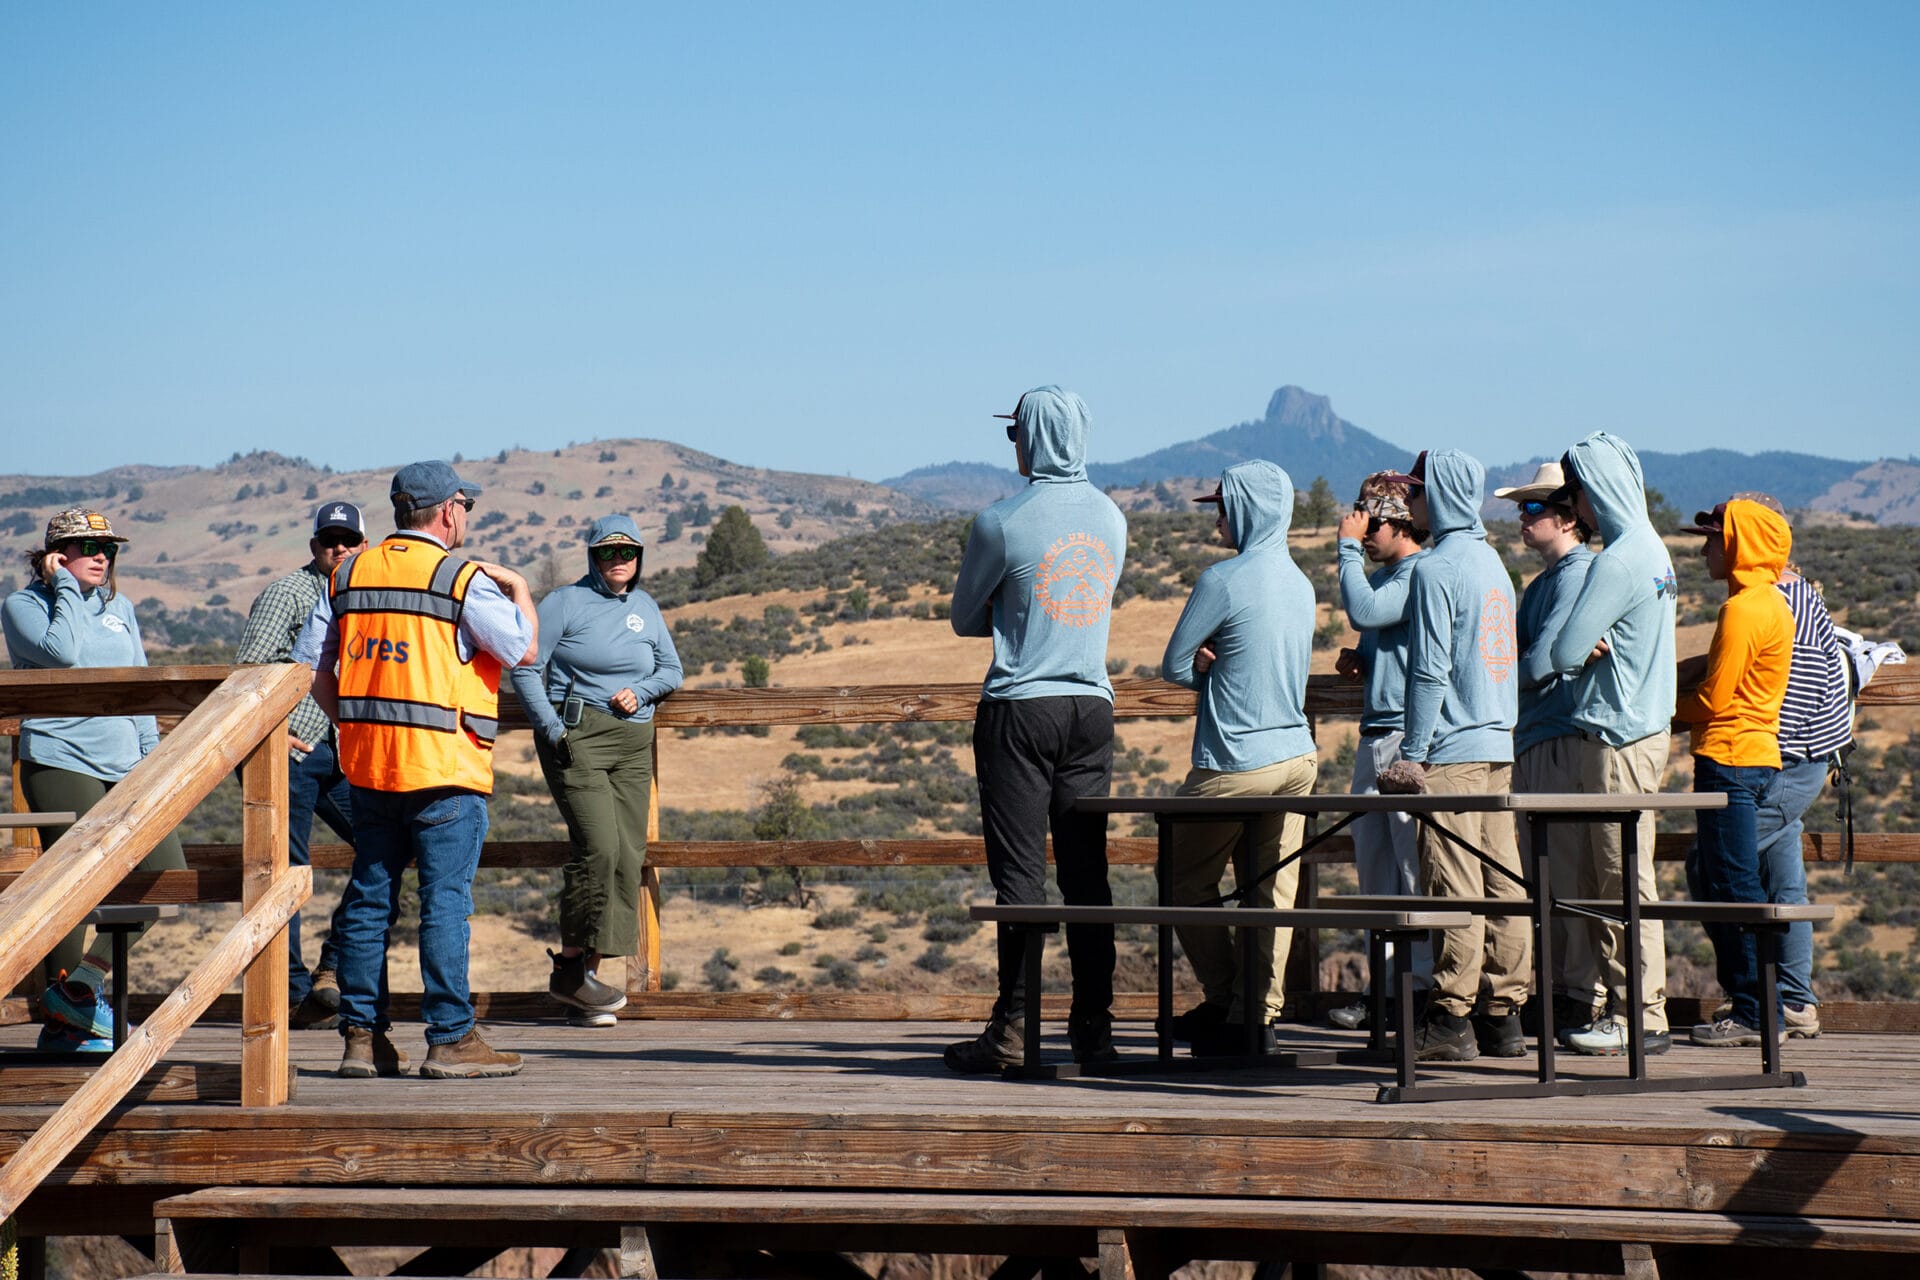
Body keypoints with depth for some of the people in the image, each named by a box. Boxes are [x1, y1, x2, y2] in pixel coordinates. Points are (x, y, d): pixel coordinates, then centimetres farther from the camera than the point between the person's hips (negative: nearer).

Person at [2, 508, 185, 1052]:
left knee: (167, 873, -2)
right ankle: (64, 1022, 5)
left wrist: (152, 754, 16)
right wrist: (66, 587, -9)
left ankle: (81, 986, 9)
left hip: (124, 764, 7)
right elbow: (63, 651, -19)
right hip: (60, 760, -6)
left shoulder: (118, 606, 18)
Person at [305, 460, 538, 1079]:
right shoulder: (463, 579, -9)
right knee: (445, 900, -4)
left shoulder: (348, 574, 9)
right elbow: (524, 650, -4)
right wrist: (520, 590, 11)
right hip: (443, 767, -6)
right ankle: (450, 1038, -4)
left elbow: (313, 666, 10)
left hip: (367, 764, 6)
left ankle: (361, 1035, 13)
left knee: (368, 898, 10)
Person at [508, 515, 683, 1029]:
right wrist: (551, 727, -14)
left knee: (628, 857, -1)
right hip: (576, 737, -6)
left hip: (634, 743, 6)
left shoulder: (645, 607, 15)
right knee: (598, 846, -21)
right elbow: (526, 669, -4)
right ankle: (569, 966, -9)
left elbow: (672, 669, 22)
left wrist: (641, 691, 1)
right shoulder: (565, 603, -1)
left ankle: (582, 987, 4)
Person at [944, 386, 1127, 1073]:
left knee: (1019, 873, -4)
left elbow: (965, 617, 2)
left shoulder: (1002, 522, -10)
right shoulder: (1111, 517, 7)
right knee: (1086, 869, 7)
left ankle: (1014, 1028, -6)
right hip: (1092, 706, 5)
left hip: (1020, 706, -5)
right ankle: (1094, 1025, 7)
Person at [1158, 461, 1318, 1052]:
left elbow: (1175, 666, -7)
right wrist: (1220, 667, 3)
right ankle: (1259, 1014, 5)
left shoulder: (1225, 579, -14)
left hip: (1235, 764, -7)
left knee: (1186, 883, 9)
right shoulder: (1300, 583, 10)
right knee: (1272, 891, 6)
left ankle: (1224, 998, 9)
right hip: (1297, 755, 7)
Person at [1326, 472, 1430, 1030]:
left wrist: (1349, 547, -14)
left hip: (1411, 736, -10)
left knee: (1415, 866, -8)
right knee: (1373, 864, 11)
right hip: (1374, 735, 10)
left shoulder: (1420, 573, -11)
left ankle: (1427, 983, -5)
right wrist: (1357, 661, 10)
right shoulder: (1382, 574, 19)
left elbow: (1365, 613, -24)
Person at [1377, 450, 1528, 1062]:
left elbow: (1430, 668, -14)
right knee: (1501, 881, 7)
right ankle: (1504, 1015, 9)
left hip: (1452, 750, -8)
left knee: (1454, 885, -7)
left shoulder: (1437, 569, -10)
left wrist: (1413, 752, -11)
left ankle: (1451, 1018, -7)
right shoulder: (1492, 560, 16)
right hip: (1500, 746, 8)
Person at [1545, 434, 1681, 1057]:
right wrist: (1594, 647, -5)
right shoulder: (1653, 551, 13)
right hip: (1646, 722, 10)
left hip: (1619, 737, -10)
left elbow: (1563, 653, -16)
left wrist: (1585, 650, 5)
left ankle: (1641, 1017, -2)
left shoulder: (1619, 561, -18)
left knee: (1626, 880, -5)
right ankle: (1595, 999, 18)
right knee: (1597, 873, 13)